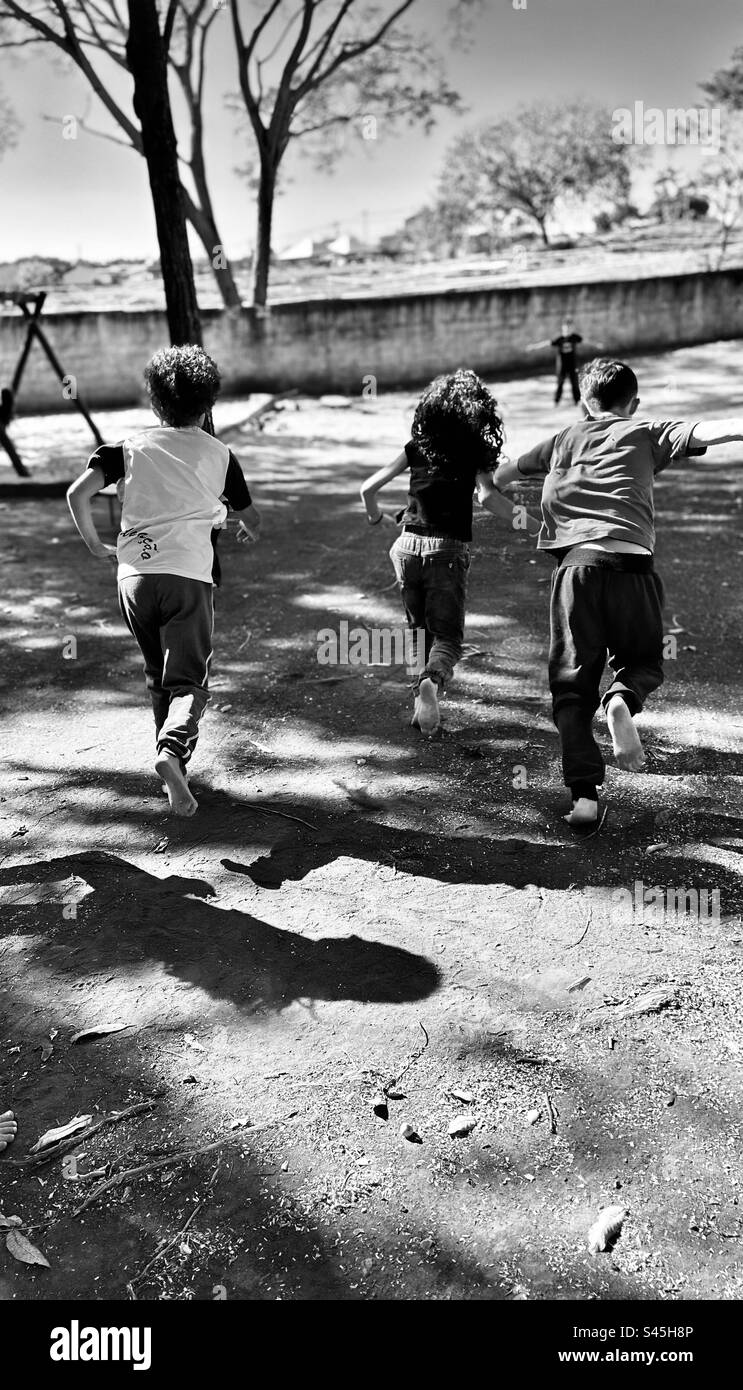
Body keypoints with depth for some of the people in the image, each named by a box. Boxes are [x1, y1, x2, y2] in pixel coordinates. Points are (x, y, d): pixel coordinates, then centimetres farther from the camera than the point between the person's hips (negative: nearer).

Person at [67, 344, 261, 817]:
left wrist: (93, 542, 15)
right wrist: (249, 532, 43)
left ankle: (176, 768, 25)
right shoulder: (219, 454, 10)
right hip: (189, 575, -2)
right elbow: (252, 521, 19)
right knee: (189, 680, -2)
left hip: (134, 575, 3)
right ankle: (173, 751, -29)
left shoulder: (132, 447, 11)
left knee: (159, 677, 19)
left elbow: (79, 494, -2)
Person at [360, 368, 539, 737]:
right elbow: (496, 502, -8)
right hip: (449, 550, -3)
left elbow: (368, 488, 7)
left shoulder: (417, 447, 7)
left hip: (410, 545, 3)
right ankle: (431, 681, -27)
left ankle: (424, 705, 16)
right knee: (448, 635, 4)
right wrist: (538, 525, 3)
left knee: (421, 628, 20)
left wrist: (375, 515, 27)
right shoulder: (477, 451, 0)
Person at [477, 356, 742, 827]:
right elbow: (704, 433, -4)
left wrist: (489, 485, 63)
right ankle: (623, 699, -16)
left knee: (572, 687, 6)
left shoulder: (563, 440, 25)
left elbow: (507, 470, 42)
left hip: (575, 564, 2)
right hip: (631, 565, -1)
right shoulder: (645, 434, 16)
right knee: (644, 662, 19)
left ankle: (585, 794, -7)